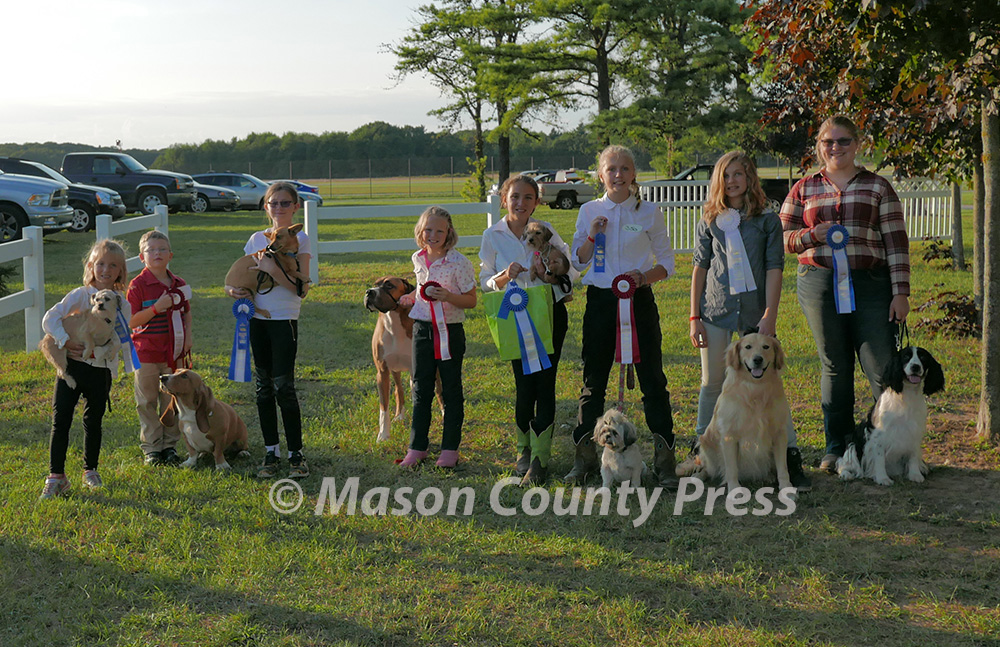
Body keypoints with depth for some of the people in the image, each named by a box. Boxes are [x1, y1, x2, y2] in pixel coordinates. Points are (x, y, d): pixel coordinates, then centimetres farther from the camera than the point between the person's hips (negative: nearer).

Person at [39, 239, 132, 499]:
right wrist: (66, 341, -22)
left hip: (102, 369, 2)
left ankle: (90, 471, 29)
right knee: (60, 420, -4)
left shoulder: (122, 303, 3)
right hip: (72, 365, -2)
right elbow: (49, 319, -12)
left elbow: (124, 341, 9)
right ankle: (56, 476, 2)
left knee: (94, 421, 14)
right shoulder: (79, 295, -4)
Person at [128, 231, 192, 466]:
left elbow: (186, 312, 18)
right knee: (147, 402, 4)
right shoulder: (138, 285, -9)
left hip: (174, 353, 4)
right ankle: (151, 448, 12)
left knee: (172, 400, 9)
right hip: (147, 353, -4)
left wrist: (187, 335, 2)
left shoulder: (179, 284, 6)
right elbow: (132, 321, -13)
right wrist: (156, 308, -23)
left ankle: (170, 444, 20)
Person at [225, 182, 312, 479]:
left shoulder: (300, 239, -3)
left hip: (285, 320, -5)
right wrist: (233, 289, -4)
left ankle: (296, 455, 1)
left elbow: (302, 289, -10)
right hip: (258, 319, 5)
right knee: (264, 386, 8)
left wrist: (274, 271, -22)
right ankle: (271, 452, 17)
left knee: (283, 386, -8)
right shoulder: (257, 239, 11)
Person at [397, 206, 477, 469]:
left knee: (451, 390, 4)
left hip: (450, 331, -5)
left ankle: (450, 449, 11)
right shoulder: (419, 259, 6)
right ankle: (417, 447, 14)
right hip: (423, 329, 5)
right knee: (421, 390, 7)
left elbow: (471, 300, -10)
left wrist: (447, 296, -25)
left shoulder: (458, 262, -12)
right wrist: (409, 298, 13)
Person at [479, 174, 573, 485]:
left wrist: (567, 289, 9)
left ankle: (540, 459, -2)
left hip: (550, 314, 0)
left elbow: (566, 257, 20)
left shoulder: (545, 230, 0)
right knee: (525, 386, -3)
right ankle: (524, 451, 19)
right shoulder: (492, 236, -1)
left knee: (544, 384, -5)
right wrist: (505, 277, -16)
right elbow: (485, 283, 4)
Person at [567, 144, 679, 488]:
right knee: (593, 379, 7)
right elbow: (578, 262, 9)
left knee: (652, 378, -1)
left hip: (639, 301, -2)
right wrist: (592, 236, -8)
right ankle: (584, 456, 15)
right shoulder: (589, 211, 6)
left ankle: (664, 458, 5)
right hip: (600, 301, 2)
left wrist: (644, 276, -15)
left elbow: (667, 263, 5)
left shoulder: (649, 212, 1)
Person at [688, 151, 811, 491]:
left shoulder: (767, 220, 3)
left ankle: (790, 457, -1)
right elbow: (700, 269, 8)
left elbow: (774, 269, -1)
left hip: (754, 311, -2)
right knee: (712, 383, 8)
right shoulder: (709, 221, 8)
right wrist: (695, 317, 3)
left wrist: (770, 315, -9)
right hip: (716, 310, 2)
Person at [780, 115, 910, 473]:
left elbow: (896, 242, 4)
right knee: (834, 367, 5)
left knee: (883, 368, -7)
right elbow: (784, 238, 12)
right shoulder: (804, 189, 12)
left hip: (870, 285, -1)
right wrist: (811, 235, -10)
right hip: (819, 285, 1)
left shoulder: (877, 186, 8)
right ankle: (837, 447, 14)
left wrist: (901, 292, -3)